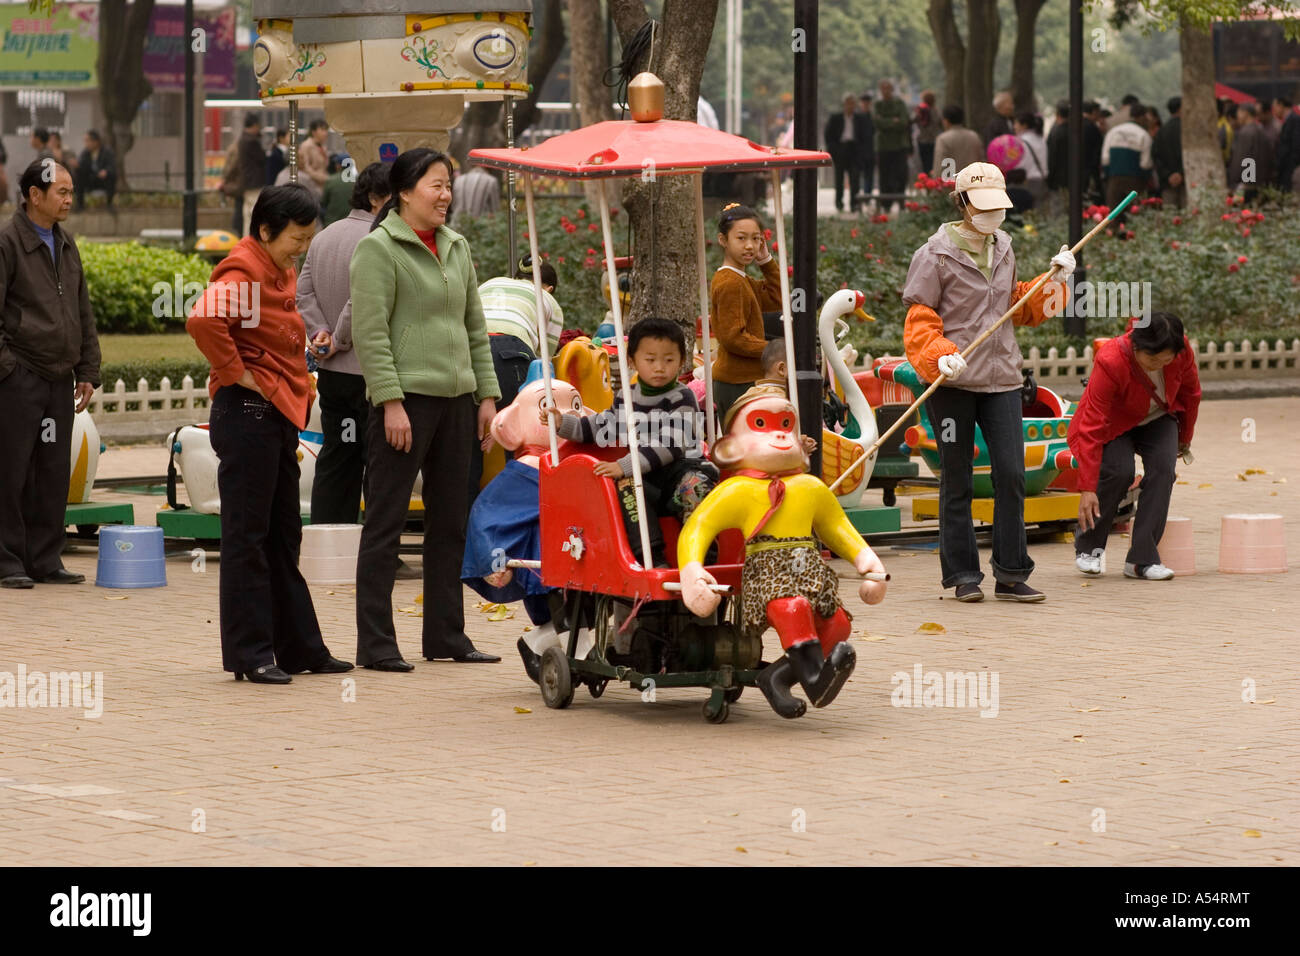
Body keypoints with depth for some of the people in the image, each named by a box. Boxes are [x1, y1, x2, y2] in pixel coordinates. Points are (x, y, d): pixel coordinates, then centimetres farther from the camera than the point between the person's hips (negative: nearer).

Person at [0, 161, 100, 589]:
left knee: (54, 472, 8)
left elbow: (83, 314, 20)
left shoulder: (66, 245, 16)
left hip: (59, 377, 7)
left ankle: (45, 560, 14)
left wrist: (88, 372, 15)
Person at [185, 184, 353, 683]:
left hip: (279, 415, 10)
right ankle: (249, 653, -2)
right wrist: (236, 372, -22)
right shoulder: (242, 271, -14)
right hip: (248, 413, -10)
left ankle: (299, 647, 20)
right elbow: (203, 320, -32)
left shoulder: (280, 273, 17)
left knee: (284, 537, 14)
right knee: (247, 536, -5)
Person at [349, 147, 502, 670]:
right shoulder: (378, 248, -7)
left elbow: (475, 328, 19)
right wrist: (391, 402, -18)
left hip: (455, 400, 8)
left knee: (450, 524, 11)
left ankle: (446, 635, 19)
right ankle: (375, 643, 0)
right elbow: (370, 333, -13)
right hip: (407, 399, -8)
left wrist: (487, 395, 13)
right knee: (385, 523, -3)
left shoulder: (456, 248, 16)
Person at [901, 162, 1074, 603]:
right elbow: (919, 321, -6)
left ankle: (1011, 575, 4)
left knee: (1011, 474, -3)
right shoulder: (936, 255, -4)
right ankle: (963, 575, 12)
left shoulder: (1003, 250, 14)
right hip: (952, 383, -4)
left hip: (1002, 378, 5)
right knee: (957, 481, 3)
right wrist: (941, 355, -23)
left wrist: (1053, 281, 11)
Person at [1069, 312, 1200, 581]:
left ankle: (1142, 559, -17)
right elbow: (1091, 428, -36)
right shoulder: (1110, 362, -38)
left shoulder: (1182, 351, -25)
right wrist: (1087, 489, -38)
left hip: (1158, 420, 4)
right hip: (1115, 423, -3)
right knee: (1118, 471, -26)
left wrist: (1185, 437, 14)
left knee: (1162, 468, -21)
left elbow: (1190, 393, -1)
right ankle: (1087, 548, -4)